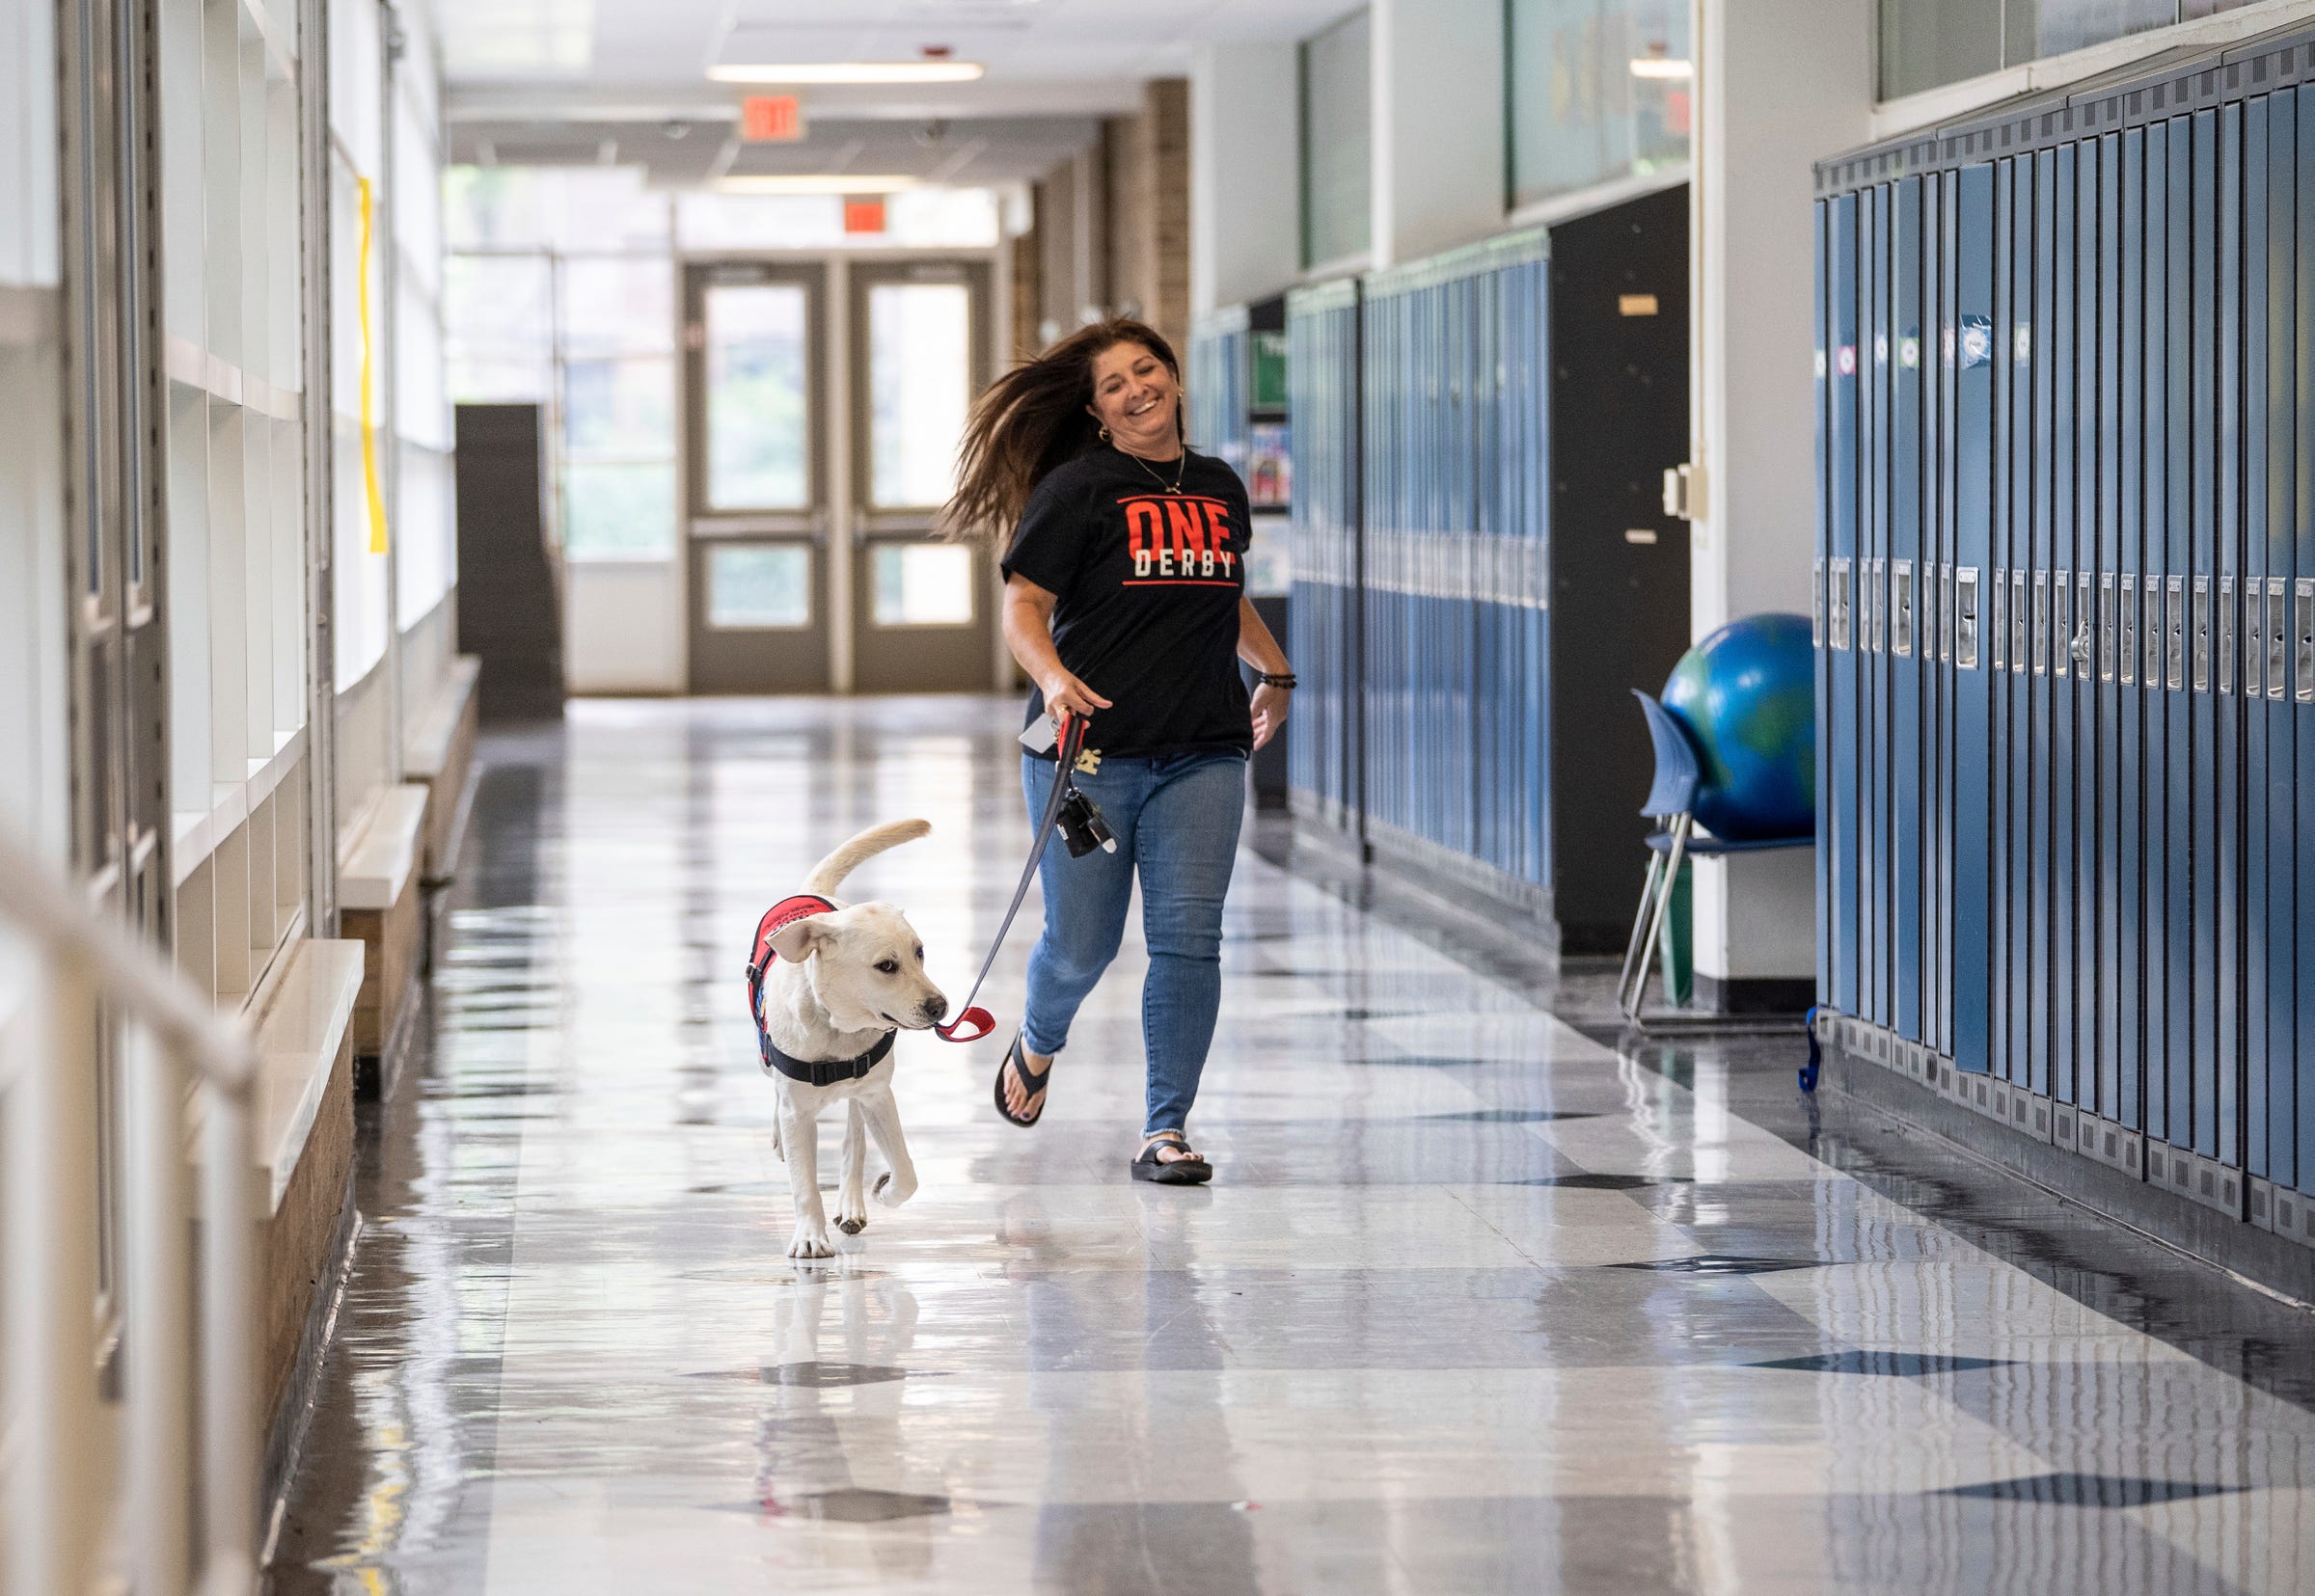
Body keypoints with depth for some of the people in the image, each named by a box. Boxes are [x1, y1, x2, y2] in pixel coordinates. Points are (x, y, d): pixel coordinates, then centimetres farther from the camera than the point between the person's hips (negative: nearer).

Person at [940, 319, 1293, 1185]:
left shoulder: (1221, 488, 13)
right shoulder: (1079, 489, -5)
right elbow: (1023, 606, -8)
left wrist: (1275, 670, 29)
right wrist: (1053, 677, -25)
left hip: (1203, 750, 4)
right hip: (1090, 749, -4)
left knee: (1189, 934, -7)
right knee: (1082, 942, 2)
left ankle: (1166, 1129, 0)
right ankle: (1037, 1043, 36)